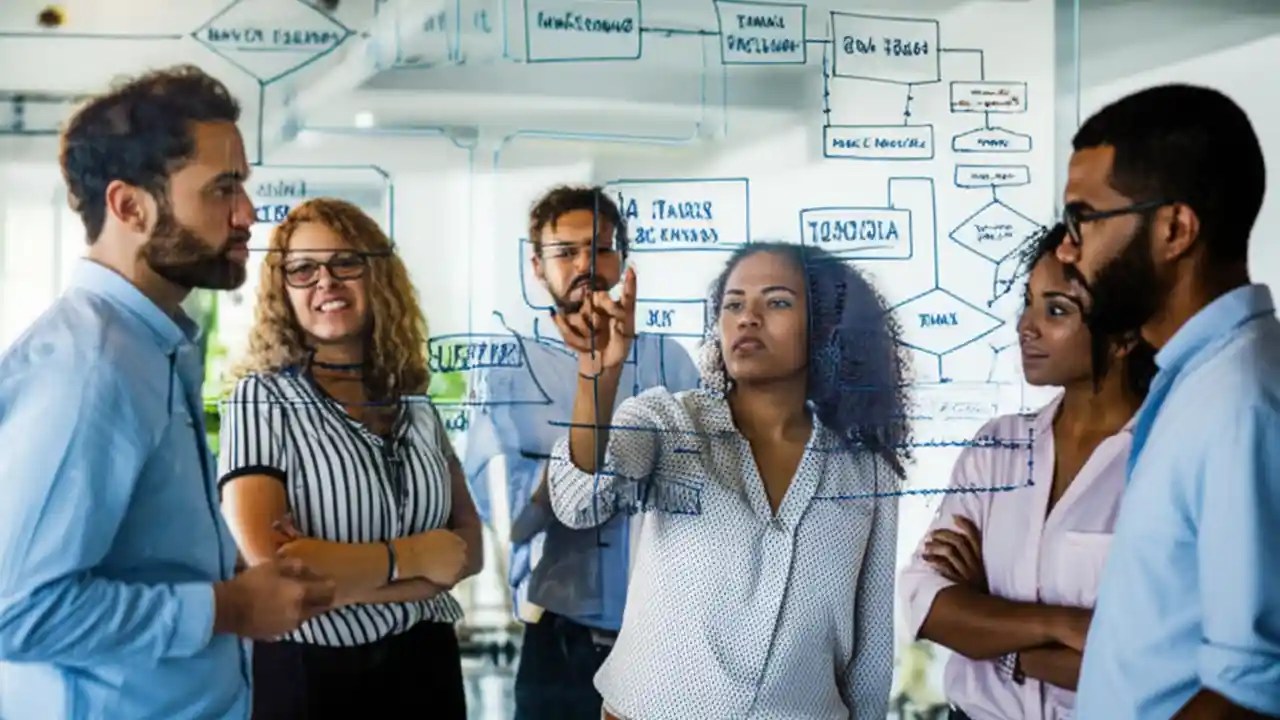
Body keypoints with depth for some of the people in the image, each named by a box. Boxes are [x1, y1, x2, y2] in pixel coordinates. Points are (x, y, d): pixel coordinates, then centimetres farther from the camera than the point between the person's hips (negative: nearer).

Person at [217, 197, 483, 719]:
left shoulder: (416, 406, 6)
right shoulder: (261, 398, -9)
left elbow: (467, 546, 1)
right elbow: (270, 572, -19)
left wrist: (347, 567, -16)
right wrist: (414, 557, -10)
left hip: (425, 664, 5)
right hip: (310, 675, -4)